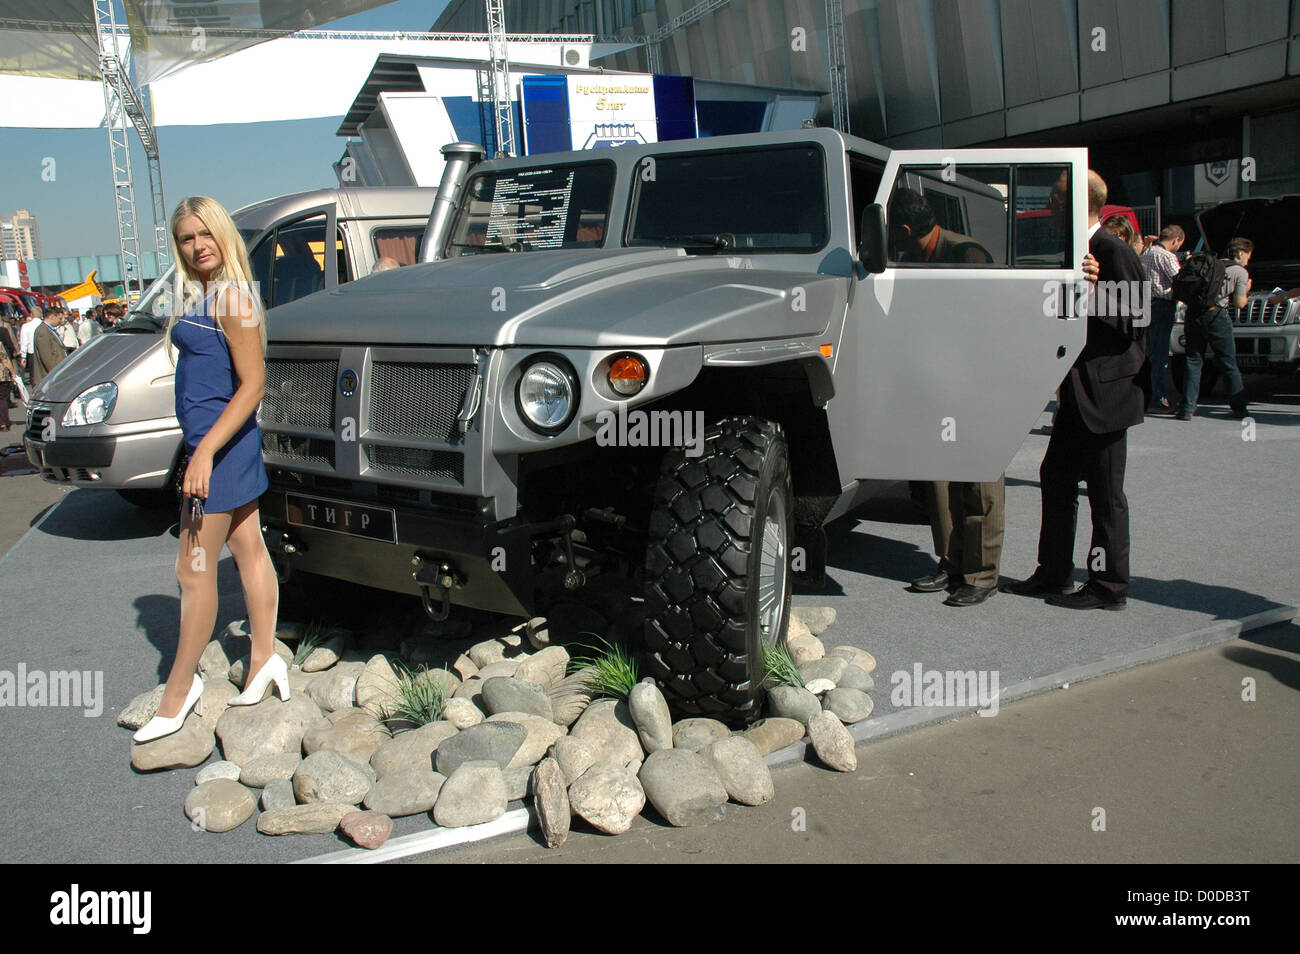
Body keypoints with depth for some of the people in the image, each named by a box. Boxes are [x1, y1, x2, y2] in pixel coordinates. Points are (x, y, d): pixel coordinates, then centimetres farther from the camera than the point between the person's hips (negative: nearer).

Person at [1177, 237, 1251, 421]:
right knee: (1229, 364, 8)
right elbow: (1239, 303, 1)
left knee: (1193, 361, 7)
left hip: (1193, 314, 4)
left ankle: (1187, 408, -1)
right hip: (1216, 316, -4)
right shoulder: (1241, 272, 5)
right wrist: (1246, 291, 21)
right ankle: (1239, 407, 13)